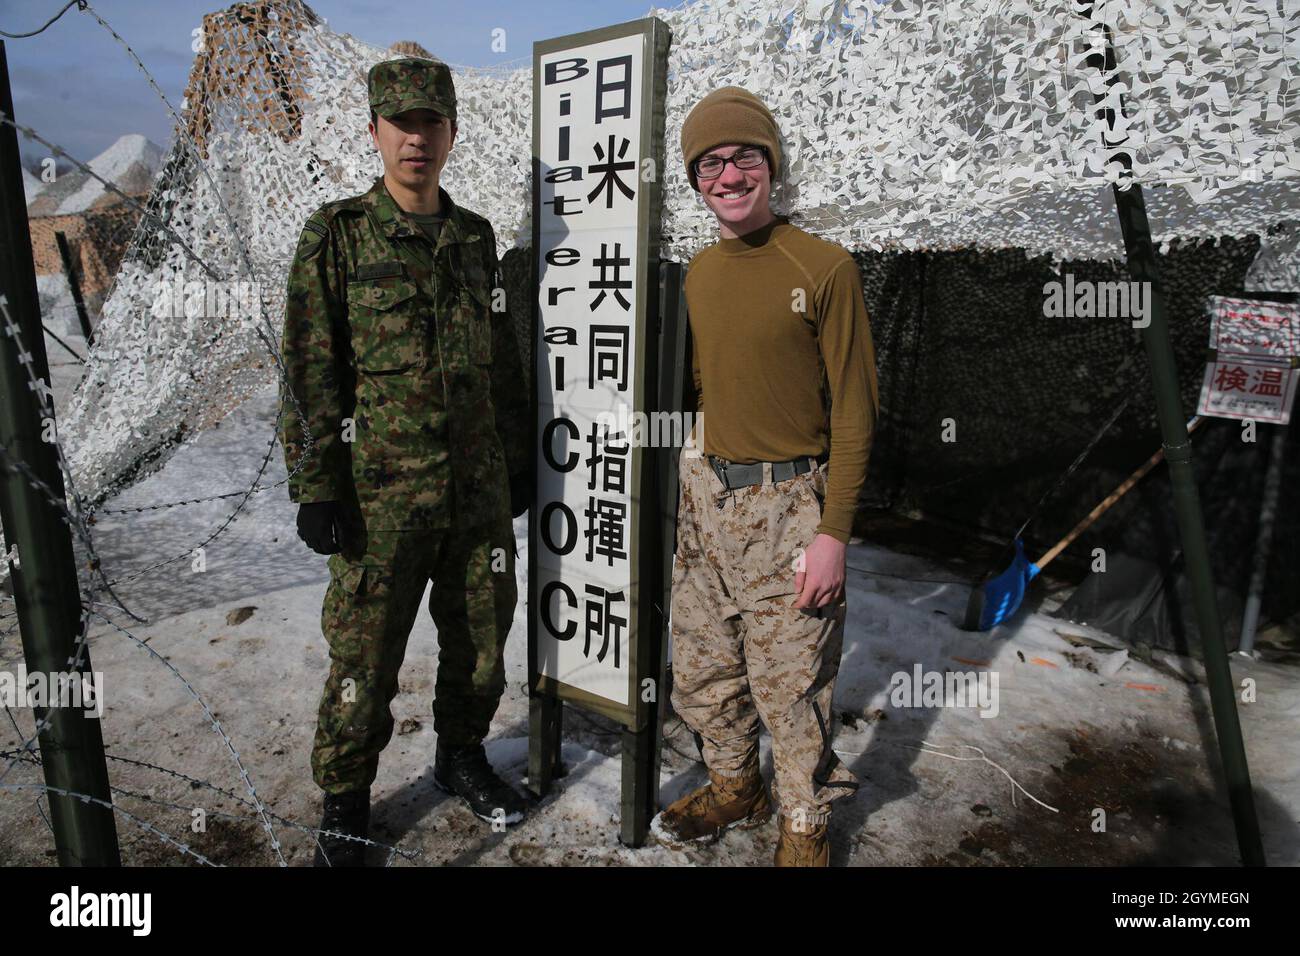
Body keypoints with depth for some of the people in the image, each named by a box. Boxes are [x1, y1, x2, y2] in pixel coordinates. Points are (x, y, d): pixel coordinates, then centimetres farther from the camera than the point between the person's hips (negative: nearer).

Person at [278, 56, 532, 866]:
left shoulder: (477, 238, 9)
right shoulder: (337, 234, -3)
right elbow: (310, 373, -6)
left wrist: (519, 459, 13)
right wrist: (317, 488, -10)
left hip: (480, 488, 4)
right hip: (382, 491, -4)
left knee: (481, 632, 14)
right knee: (365, 652, 6)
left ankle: (462, 753, 39)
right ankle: (346, 799, 29)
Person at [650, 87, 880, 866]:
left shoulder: (825, 268, -8)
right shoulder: (698, 273, 10)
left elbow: (854, 409, -9)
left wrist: (833, 532, -14)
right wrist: (696, 480, 12)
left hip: (789, 506, -6)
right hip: (706, 498, 6)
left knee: (792, 684, 6)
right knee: (703, 669, 17)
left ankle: (804, 825, 30)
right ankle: (734, 788, 41)